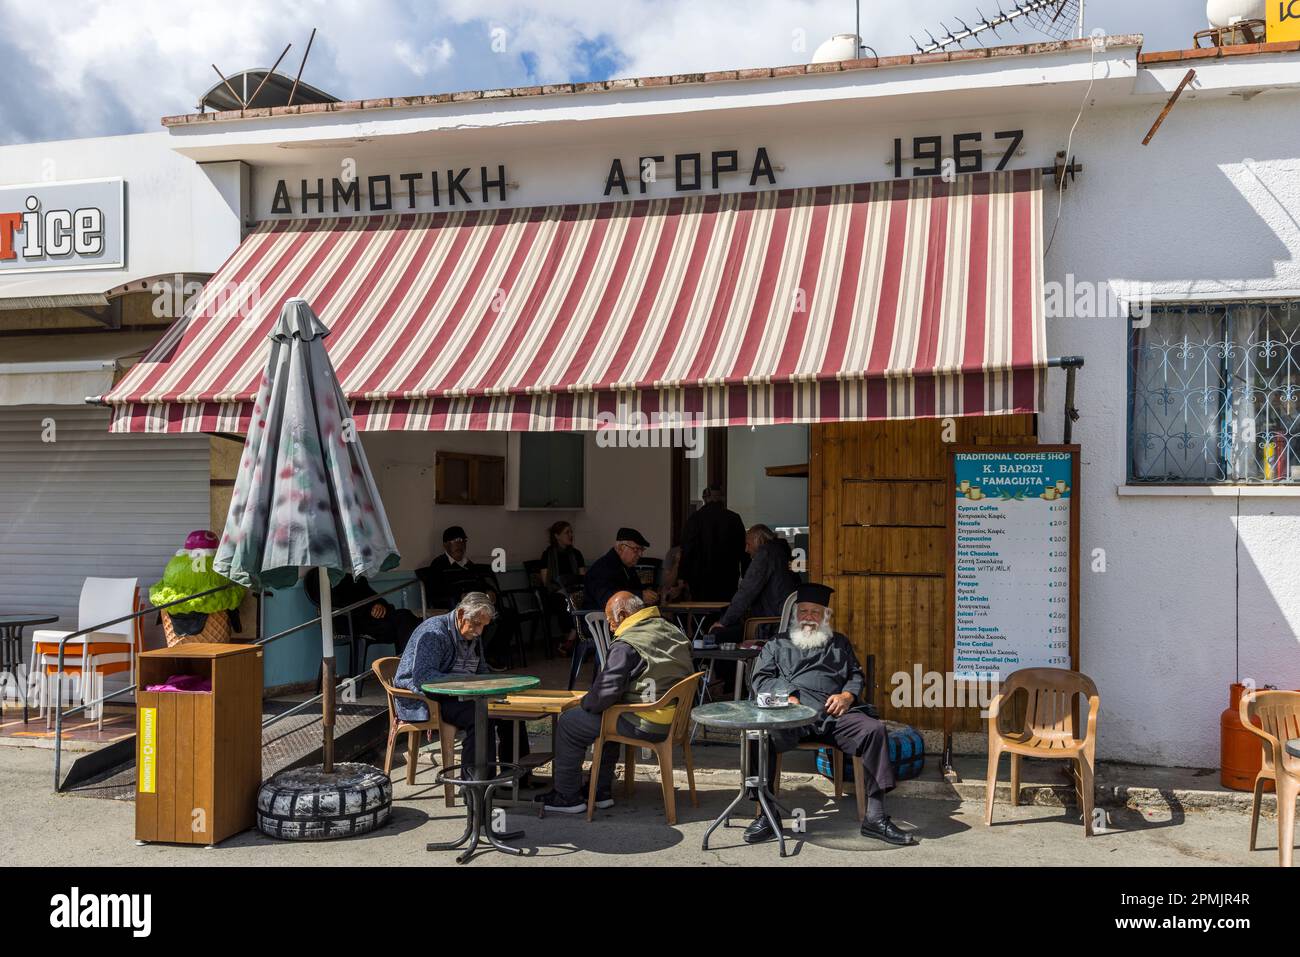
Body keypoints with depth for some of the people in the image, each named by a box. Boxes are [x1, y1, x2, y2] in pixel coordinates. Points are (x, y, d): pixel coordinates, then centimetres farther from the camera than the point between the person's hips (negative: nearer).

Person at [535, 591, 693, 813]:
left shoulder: (626, 646, -17)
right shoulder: (673, 632, 9)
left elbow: (605, 691, -20)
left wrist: (584, 702, 3)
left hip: (647, 725, -9)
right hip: (675, 718, 9)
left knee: (569, 722, 6)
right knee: (605, 716, 31)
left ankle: (568, 797, 15)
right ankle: (601, 790, 31)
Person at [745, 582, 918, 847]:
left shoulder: (839, 643, 31)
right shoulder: (778, 645, 25)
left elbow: (856, 675, 24)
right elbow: (761, 678, 13)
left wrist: (847, 695, 0)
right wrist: (785, 695, -7)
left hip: (833, 715, 1)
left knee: (874, 730, -27)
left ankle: (875, 817, -23)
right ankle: (766, 815, -24)